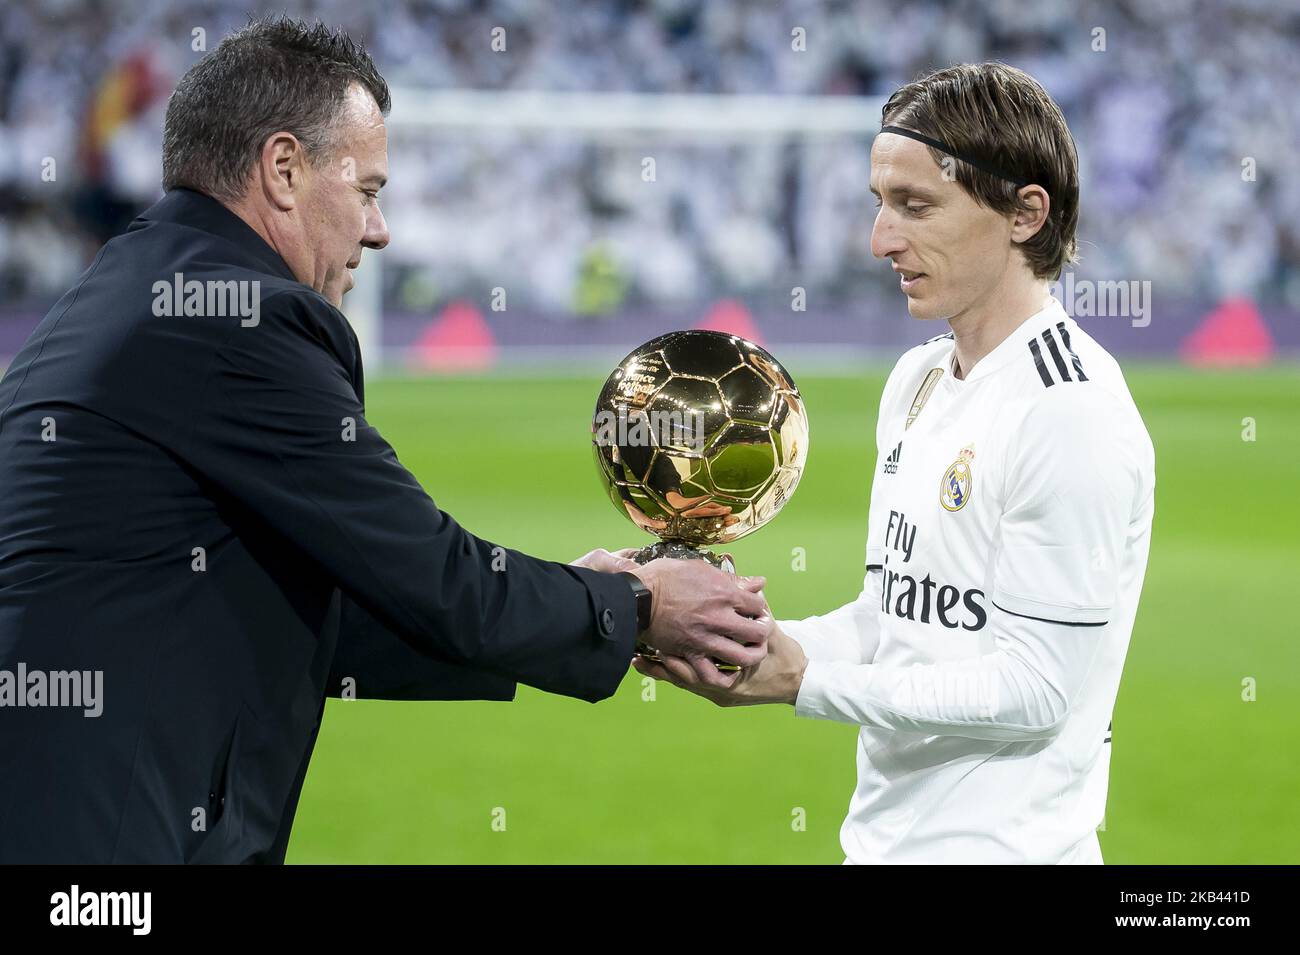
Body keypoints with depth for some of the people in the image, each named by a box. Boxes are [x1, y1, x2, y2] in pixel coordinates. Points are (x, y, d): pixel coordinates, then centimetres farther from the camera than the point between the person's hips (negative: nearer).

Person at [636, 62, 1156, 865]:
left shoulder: (1072, 414, -17)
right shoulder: (917, 380, 11)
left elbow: (1035, 688, -20)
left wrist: (805, 681, -19)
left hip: (998, 844, -8)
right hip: (884, 833, 8)